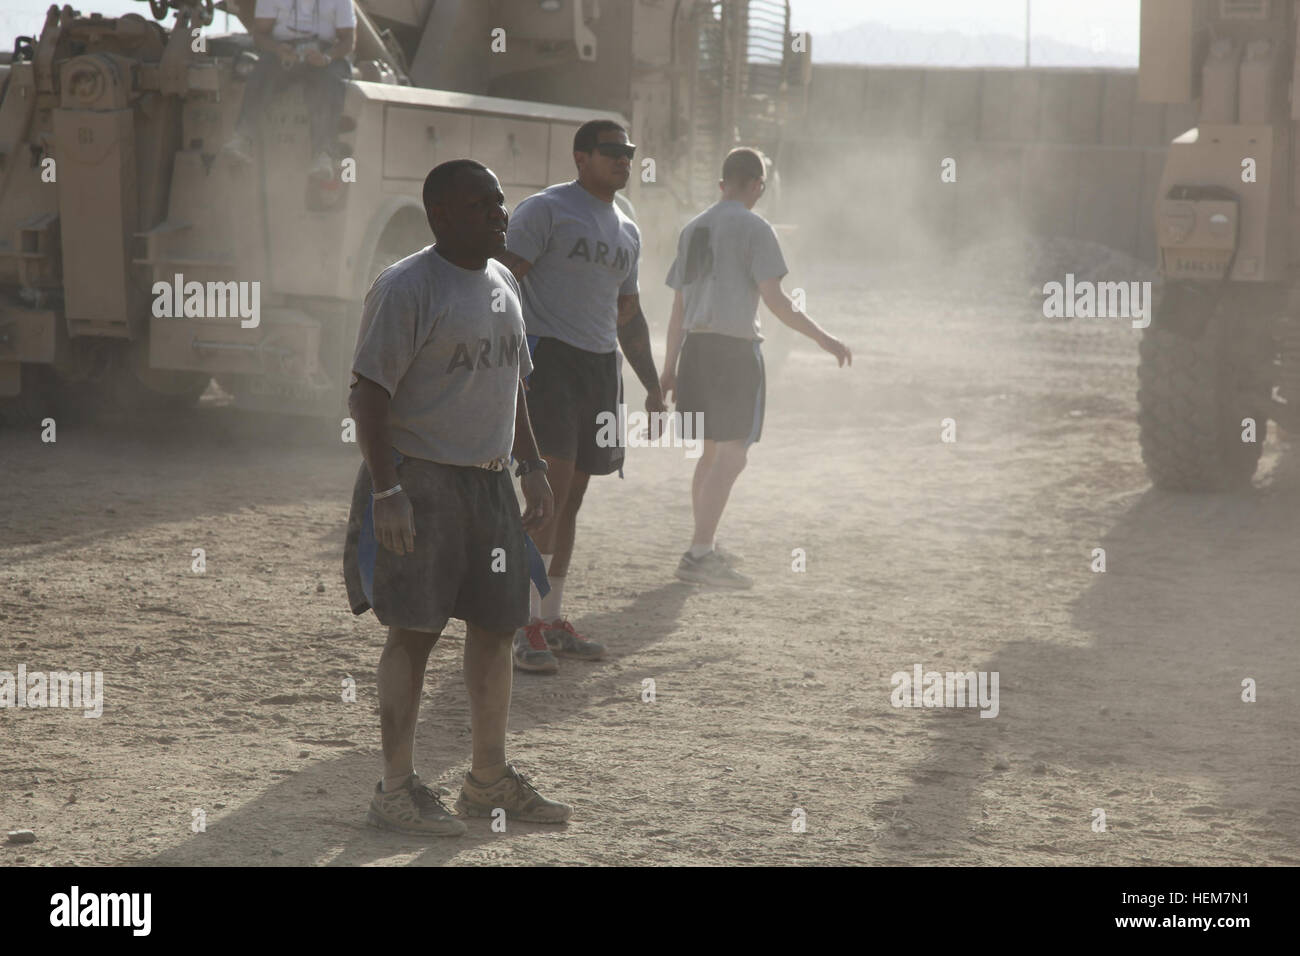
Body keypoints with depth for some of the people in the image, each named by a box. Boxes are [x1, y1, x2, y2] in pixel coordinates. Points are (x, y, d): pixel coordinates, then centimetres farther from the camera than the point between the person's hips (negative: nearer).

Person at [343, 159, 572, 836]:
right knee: (415, 630, -4)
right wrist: (386, 490, -22)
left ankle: (489, 781, 21)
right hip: (421, 481, -8)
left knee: (495, 624, 10)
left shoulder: (503, 285, 12)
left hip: (489, 481, 8)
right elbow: (368, 393, -16)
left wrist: (532, 466, 17)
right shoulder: (406, 289, -14)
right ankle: (397, 789, 4)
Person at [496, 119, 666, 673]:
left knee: (571, 500, 10)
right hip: (548, 356, -7)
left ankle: (552, 618, 16)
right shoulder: (545, 210, -3)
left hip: (602, 365, 7)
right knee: (551, 492, -14)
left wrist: (653, 386, 23)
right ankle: (527, 625, -12)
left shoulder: (626, 231, 19)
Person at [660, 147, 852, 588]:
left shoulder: (692, 229, 16)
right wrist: (823, 338, -6)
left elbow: (678, 307, 17)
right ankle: (699, 555, -13)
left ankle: (705, 547, 26)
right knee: (732, 455, -7)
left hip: (696, 347, 8)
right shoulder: (754, 228, -6)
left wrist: (669, 368, 20)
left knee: (713, 449, 19)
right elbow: (774, 299, -13)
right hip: (735, 348, -8)